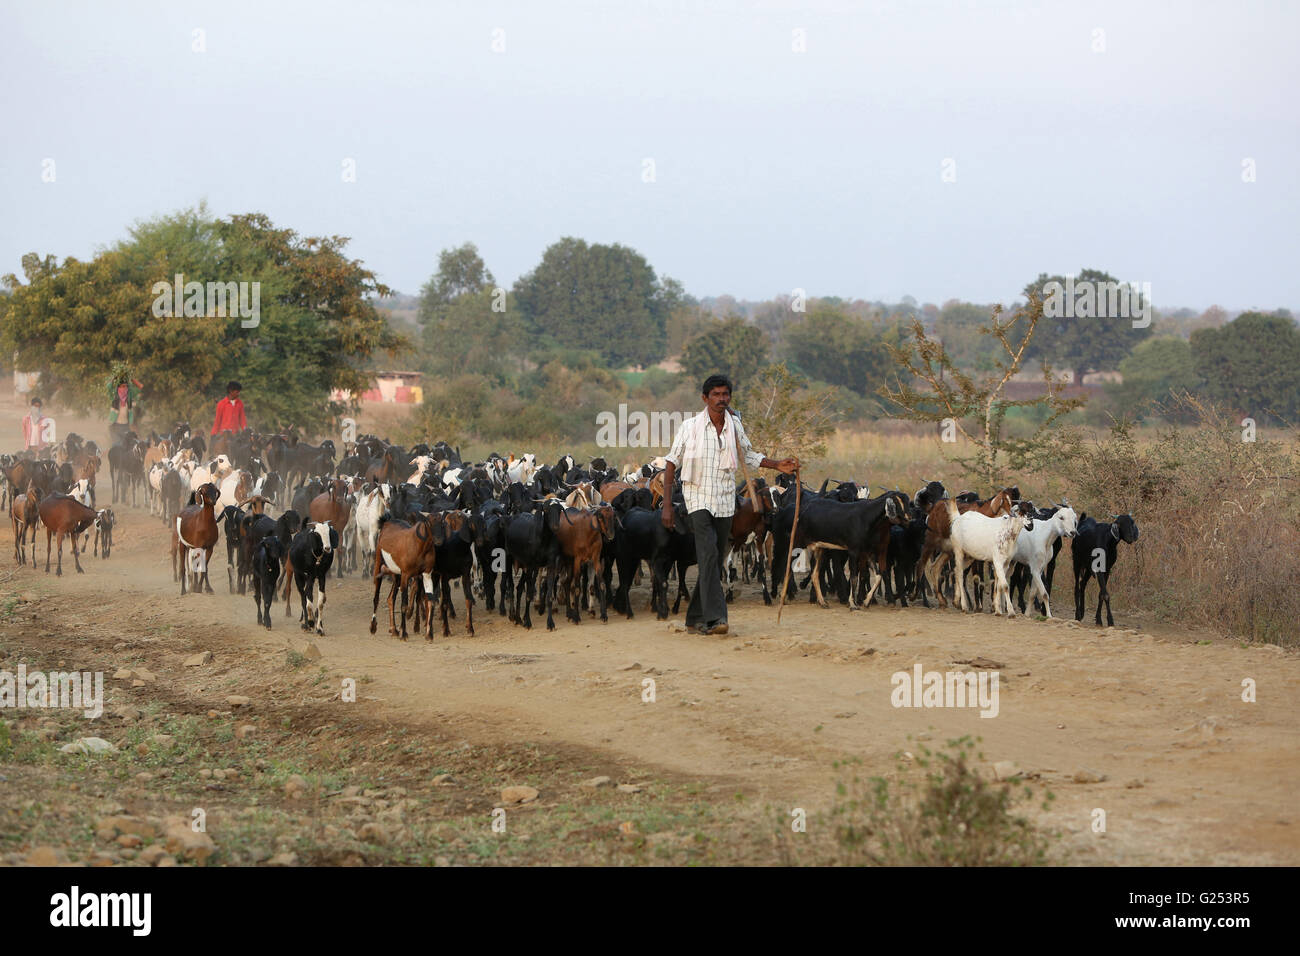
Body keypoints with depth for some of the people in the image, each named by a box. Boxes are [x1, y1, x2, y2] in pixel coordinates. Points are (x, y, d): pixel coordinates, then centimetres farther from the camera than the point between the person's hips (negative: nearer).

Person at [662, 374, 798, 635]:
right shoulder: (690, 427, -6)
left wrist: (778, 465, 6)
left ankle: (696, 617, 19)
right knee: (709, 555, -20)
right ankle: (714, 617, -26)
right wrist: (667, 506, -6)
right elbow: (671, 465, -2)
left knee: (716, 562, 7)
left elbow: (749, 455, 22)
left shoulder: (734, 426, 4)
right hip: (698, 499, -5)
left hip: (725, 502, 5)